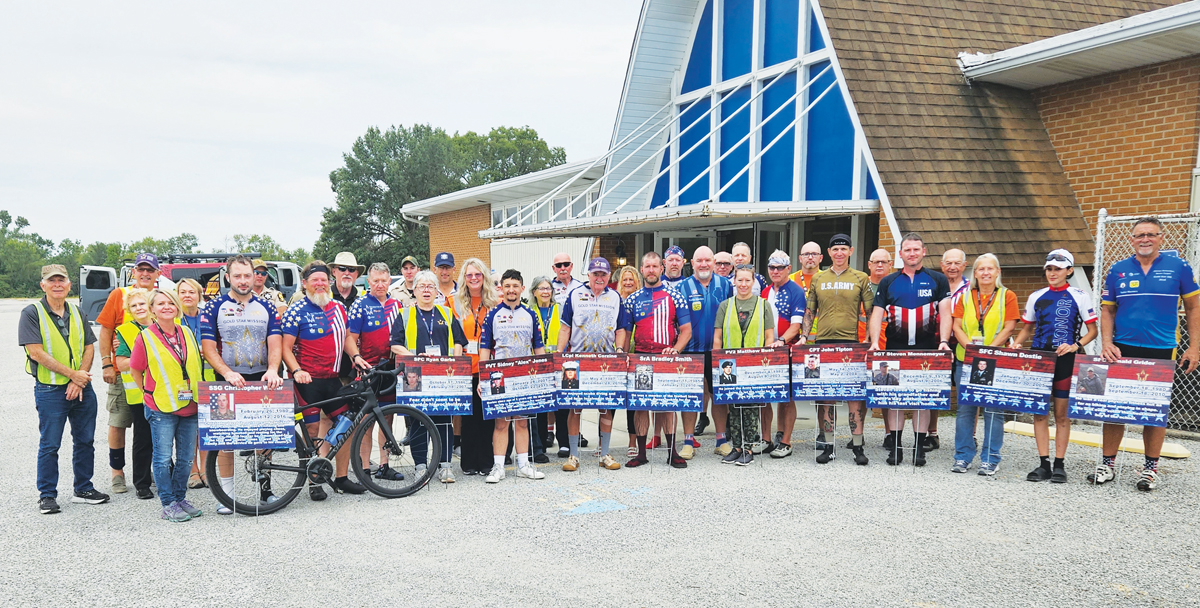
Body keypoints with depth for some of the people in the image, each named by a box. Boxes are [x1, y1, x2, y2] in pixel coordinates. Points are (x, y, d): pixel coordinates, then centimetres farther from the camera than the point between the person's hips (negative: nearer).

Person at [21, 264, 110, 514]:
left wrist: (79, 381, -7)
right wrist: (72, 374, -15)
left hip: (82, 388, 5)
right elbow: (37, 353, -13)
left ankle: (83, 489, 22)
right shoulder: (32, 313, -6)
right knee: (49, 445, 2)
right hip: (50, 389, -5)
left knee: (85, 440, 10)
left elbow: (89, 348, 7)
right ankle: (47, 495, 14)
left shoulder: (77, 313, 10)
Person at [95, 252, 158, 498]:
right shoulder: (119, 295, 1)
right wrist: (106, 364, -7)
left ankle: (145, 475, 18)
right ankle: (117, 472, 18)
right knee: (118, 423, 5)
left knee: (152, 425, 6)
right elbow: (105, 331, 0)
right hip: (123, 372, -2)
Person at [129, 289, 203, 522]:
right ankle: (168, 505, 9)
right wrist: (149, 394, 5)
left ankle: (180, 498, 23)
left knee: (186, 457, 9)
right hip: (161, 408, -4)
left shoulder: (187, 333, 8)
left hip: (189, 406, 4)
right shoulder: (145, 338, -5)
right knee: (163, 458, 0)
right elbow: (135, 371, 5)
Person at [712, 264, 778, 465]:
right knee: (733, 406, 3)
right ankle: (736, 447, 11)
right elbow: (717, 337, 9)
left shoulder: (763, 305, 6)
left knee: (751, 406, -1)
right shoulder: (725, 306, 9)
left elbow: (769, 336, 5)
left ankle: (748, 449, 7)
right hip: (730, 365, 2)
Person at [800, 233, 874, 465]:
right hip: (823, 342, 2)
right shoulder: (817, 279, 12)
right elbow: (810, 311, 15)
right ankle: (828, 446, 12)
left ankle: (857, 446, 4)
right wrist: (804, 336, 3)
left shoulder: (861, 279, 6)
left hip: (852, 342, -2)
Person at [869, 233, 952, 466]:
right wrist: (874, 342, -9)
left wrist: (944, 340, -14)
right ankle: (896, 446, 10)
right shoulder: (888, 282, 9)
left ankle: (920, 447, 11)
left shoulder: (937, 280, 7)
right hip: (895, 348, 1)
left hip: (927, 349, -1)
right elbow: (877, 314, 5)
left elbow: (945, 313, 0)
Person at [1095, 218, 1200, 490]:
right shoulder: (1117, 271, 6)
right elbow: (1107, 310, 10)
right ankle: (1107, 464, 13)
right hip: (1123, 350, 1)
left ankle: (1151, 468, 17)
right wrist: (1107, 343, -3)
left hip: (1161, 351, -1)